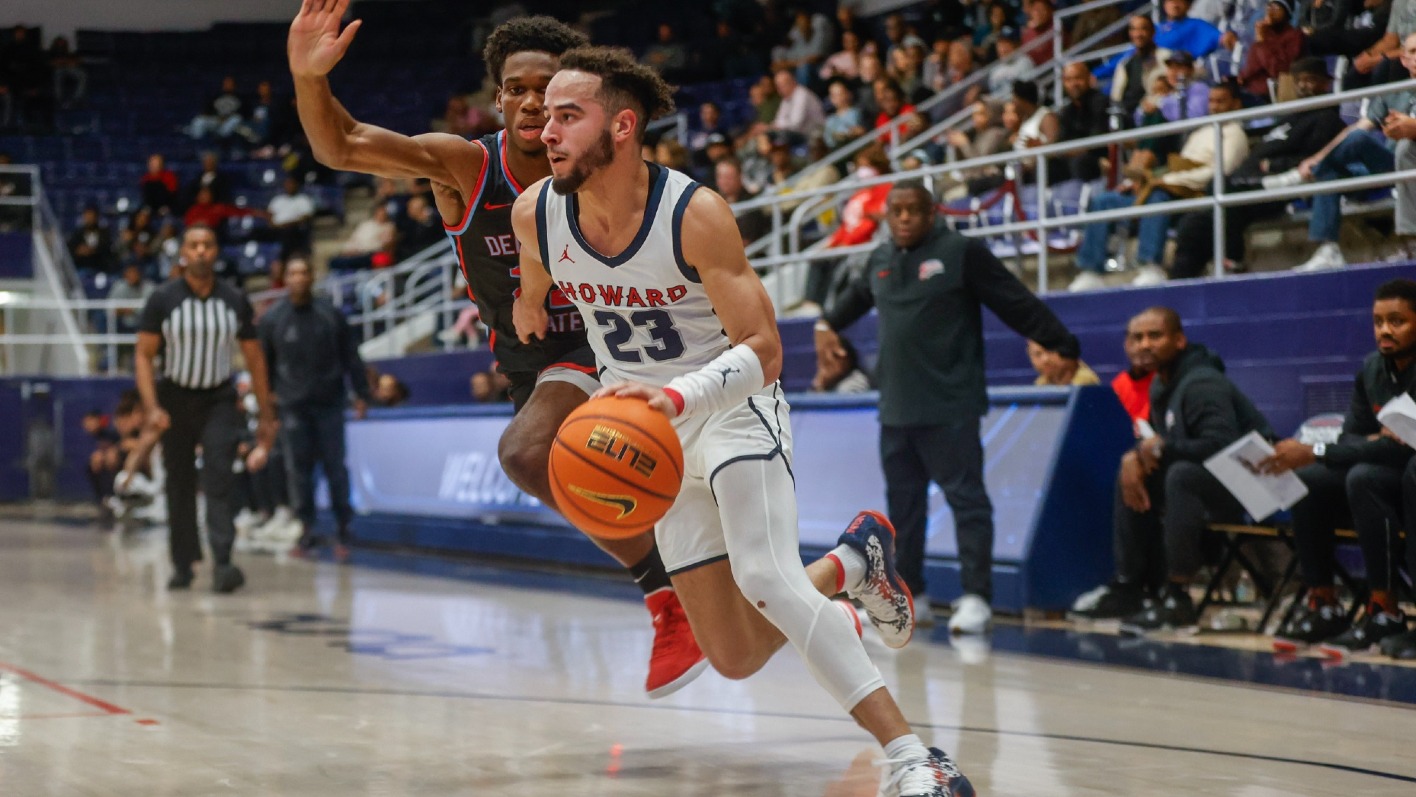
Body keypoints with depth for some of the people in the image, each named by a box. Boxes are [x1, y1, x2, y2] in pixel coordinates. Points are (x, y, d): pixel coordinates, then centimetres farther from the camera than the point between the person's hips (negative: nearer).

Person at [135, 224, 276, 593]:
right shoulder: (162, 299, -7)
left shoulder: (235, 300, -2)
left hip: (218, 400, 0)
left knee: (219, 479, -17)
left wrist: (267, 416, 4)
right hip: (176, 399, 0)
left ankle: (223, 564, -25)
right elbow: (144, 356, -7)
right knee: (179, 487, 6)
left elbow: (254, 358, 5)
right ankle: (182, 565, 19)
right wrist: (152, 407, -20)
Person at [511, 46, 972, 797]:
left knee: (763, 578, -30)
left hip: (733, 405, -5)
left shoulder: (695, 214, -27)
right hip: (652, 426, 5)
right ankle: (852, 561, 31)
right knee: (736, 658, 1)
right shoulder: (536, 213, -13)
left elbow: (763, 351, -28)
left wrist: (679, 394, -45)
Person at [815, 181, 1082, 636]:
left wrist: (1061, 345, -4)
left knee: (966, 497, -8)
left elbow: (1017, 303, -5)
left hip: (949, 406, -6)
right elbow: (859, 296, 34)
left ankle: (976, 598, -9)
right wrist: (828, 325, 30)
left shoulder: (962, 252, -5)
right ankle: (907, 593, 23)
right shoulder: (881, 260, 12)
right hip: (896, 408, 7)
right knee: (902, 503, 13)